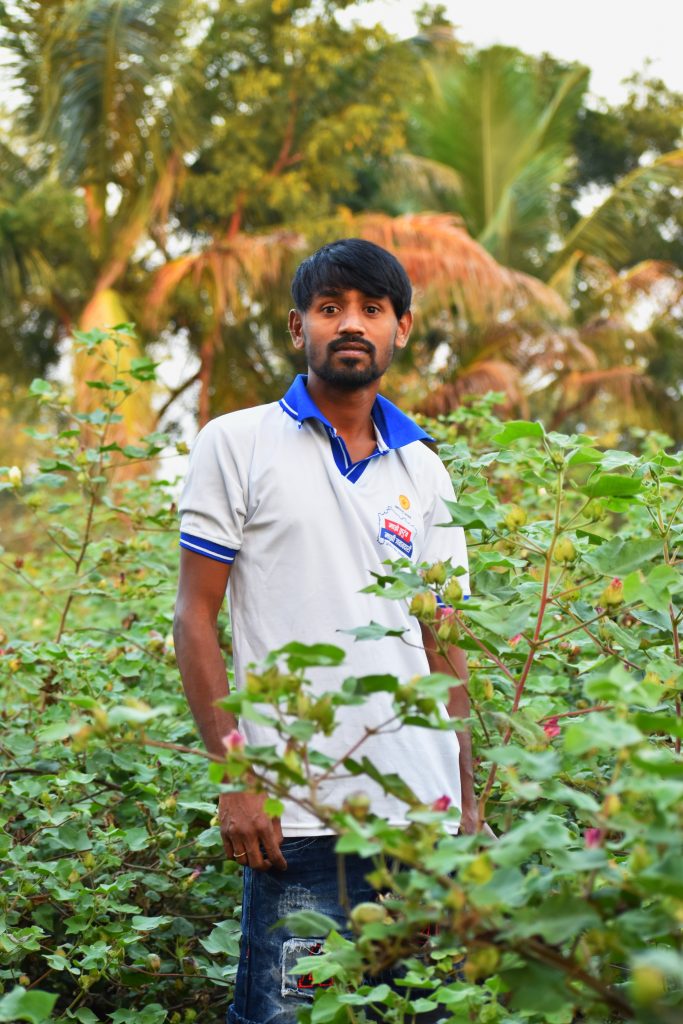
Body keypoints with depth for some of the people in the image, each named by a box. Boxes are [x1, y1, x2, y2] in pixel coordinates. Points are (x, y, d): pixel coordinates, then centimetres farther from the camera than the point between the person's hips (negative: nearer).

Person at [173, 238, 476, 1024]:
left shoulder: (424, 472, 13)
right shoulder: (237, 444, 2)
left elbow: (441, 644, 15)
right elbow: (194, 618, -1)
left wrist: (468, 798, 9)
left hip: (422, 810, 4)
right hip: (297, 813, -4)